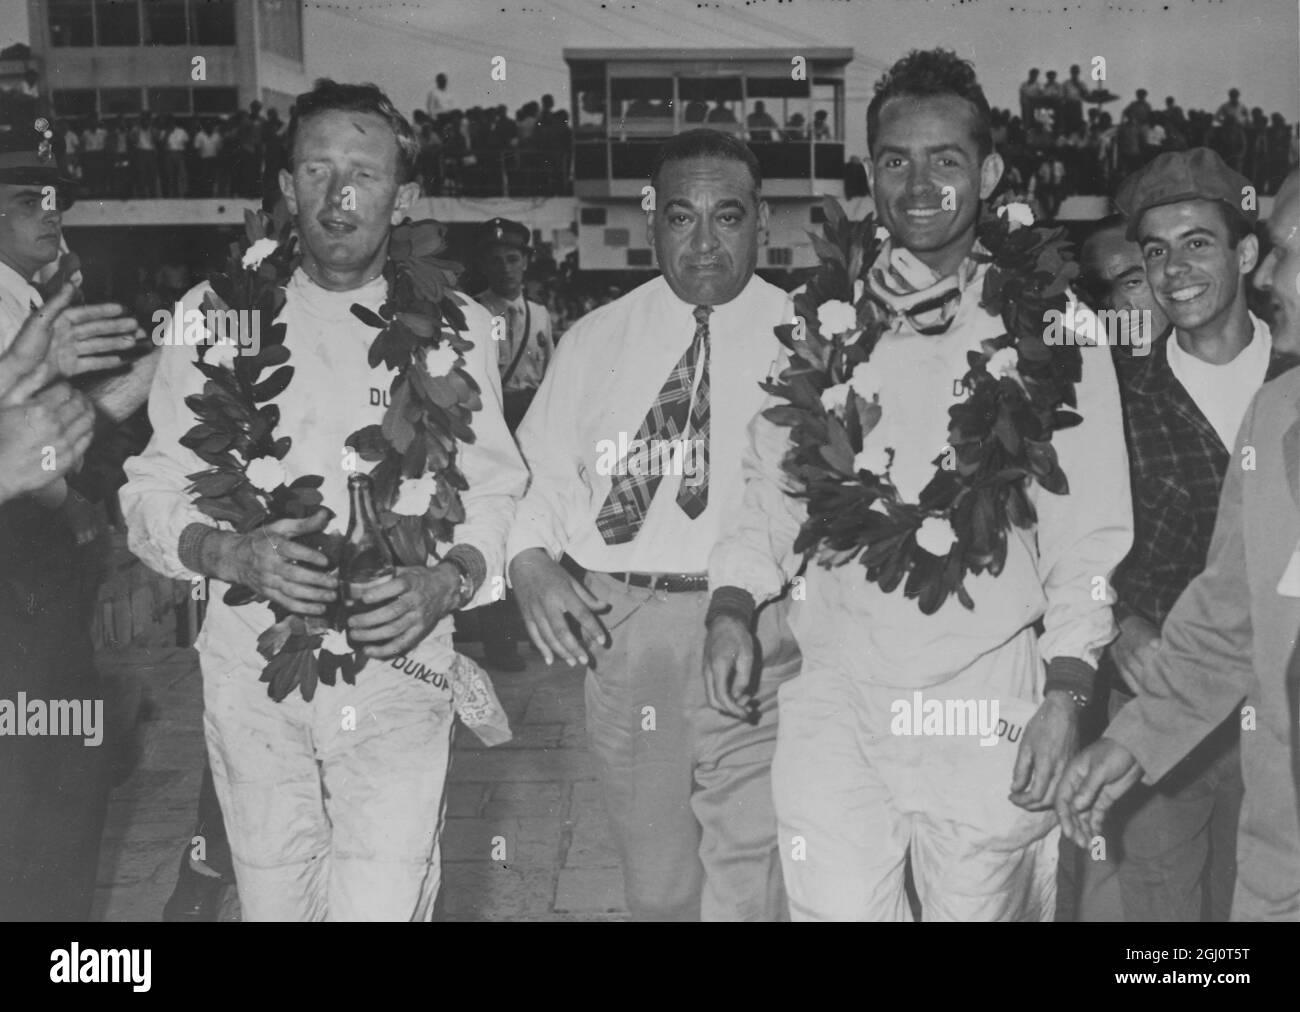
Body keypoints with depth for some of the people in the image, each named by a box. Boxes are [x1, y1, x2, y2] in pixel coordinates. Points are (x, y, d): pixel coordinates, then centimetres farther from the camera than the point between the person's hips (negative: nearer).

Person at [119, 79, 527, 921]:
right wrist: (233, 554, -16)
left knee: (382, 905, -8)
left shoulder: (453, 325, 4)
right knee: (273, 903, 11)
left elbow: (498, 495, 5)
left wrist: (448, 581, -15)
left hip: (398, 665, -1)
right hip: (251, 668, 1)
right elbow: (155, 491, 5)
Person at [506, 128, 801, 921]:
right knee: (656, 883, 18)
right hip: (620, 628, 3)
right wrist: (532, 561, -9)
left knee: (745, 888, -7)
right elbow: (539, 473, 9)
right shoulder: (595, 341, 11)